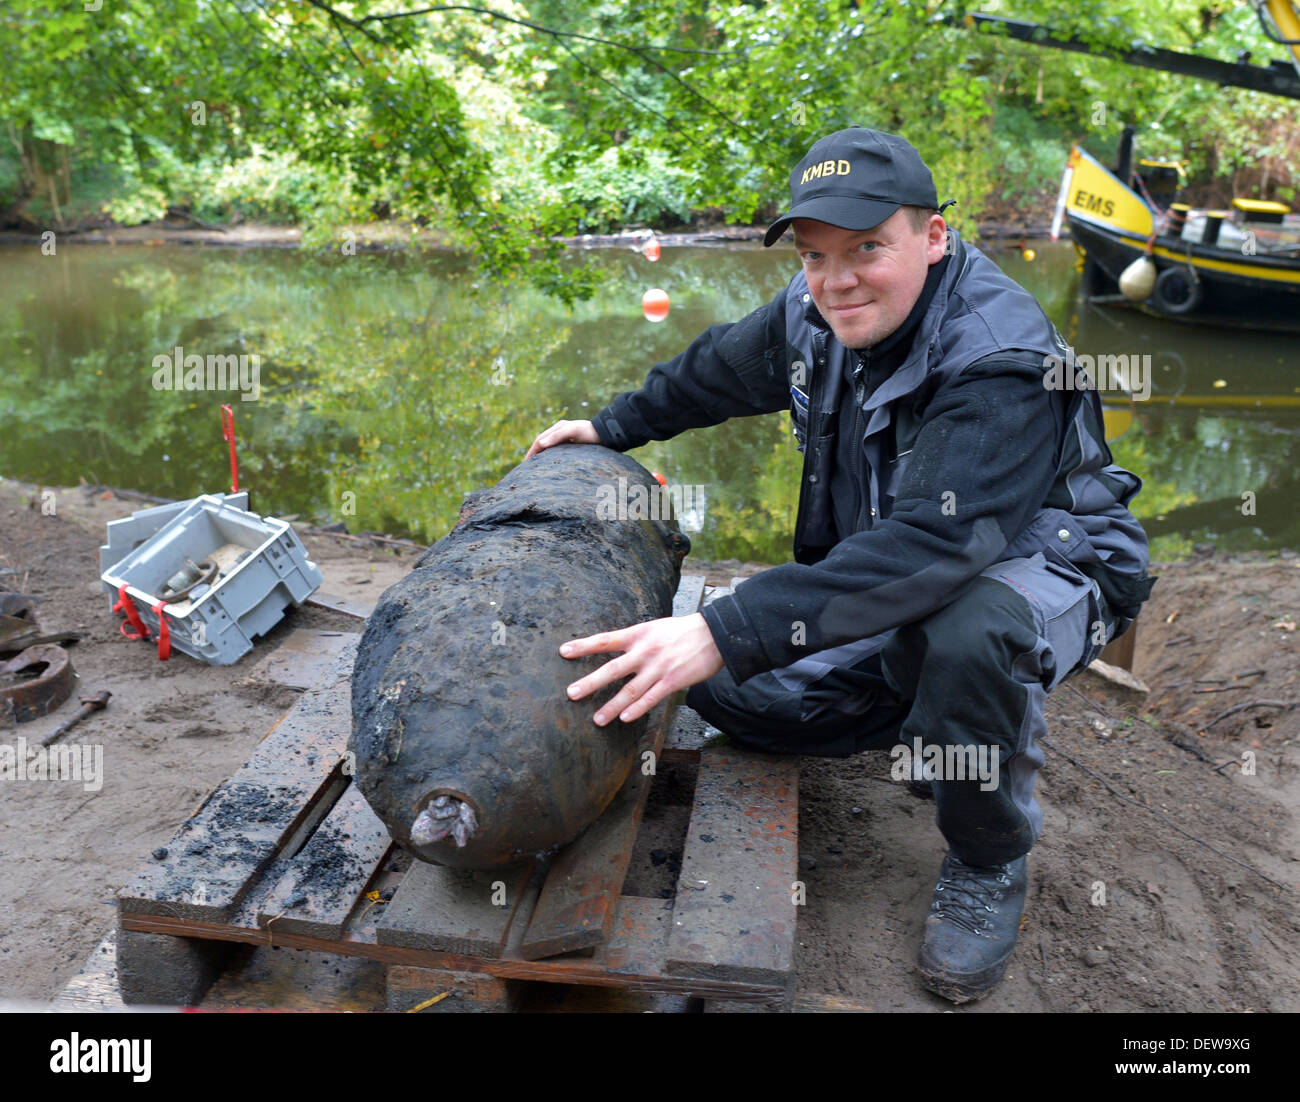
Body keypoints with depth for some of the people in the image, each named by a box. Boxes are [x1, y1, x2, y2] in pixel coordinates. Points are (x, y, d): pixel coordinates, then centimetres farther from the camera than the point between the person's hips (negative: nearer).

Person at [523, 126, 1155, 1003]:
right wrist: (616, 427, 21)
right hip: (887, 577, 7)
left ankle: (990, 864, -10)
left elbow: (933, 543, -44)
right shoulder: (814, 314, -8)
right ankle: (938, 725, 16)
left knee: (964, 631, -42)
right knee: (729, 689, -6)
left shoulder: (1002, 358, -31)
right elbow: (722, 368, 14)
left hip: (1045, 562, -6)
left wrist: (726, 630, -50)